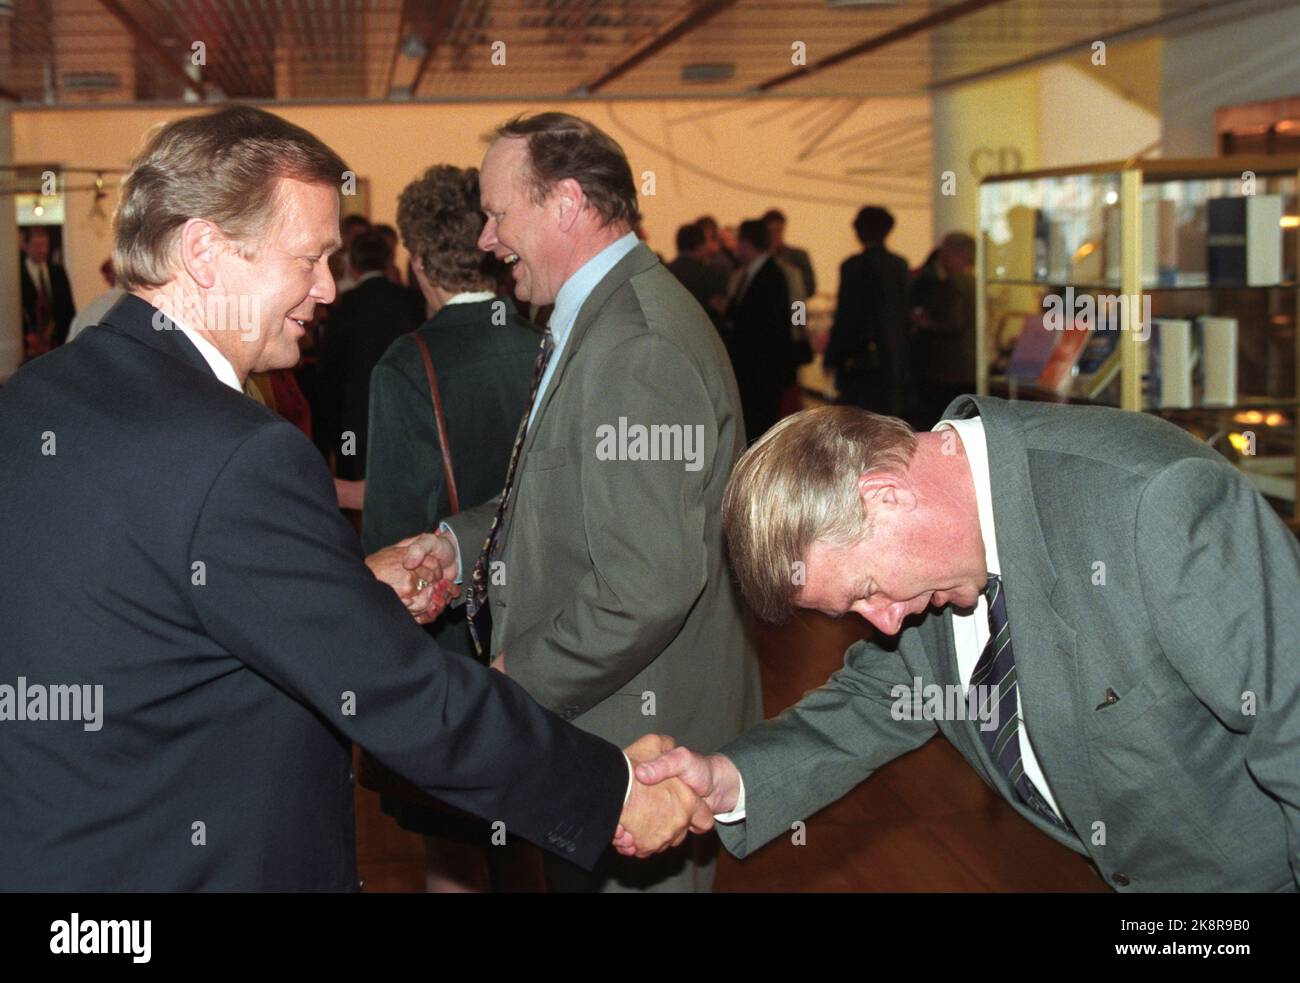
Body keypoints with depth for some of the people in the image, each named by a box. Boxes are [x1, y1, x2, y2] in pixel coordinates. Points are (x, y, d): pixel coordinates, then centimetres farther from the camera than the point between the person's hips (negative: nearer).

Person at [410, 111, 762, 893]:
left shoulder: (637, 346, -25)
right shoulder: (606, 316, 10)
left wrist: (519, 678, -18)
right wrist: (464, 542, 5)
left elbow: (649, 585, -30)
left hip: (638, 737, -10)